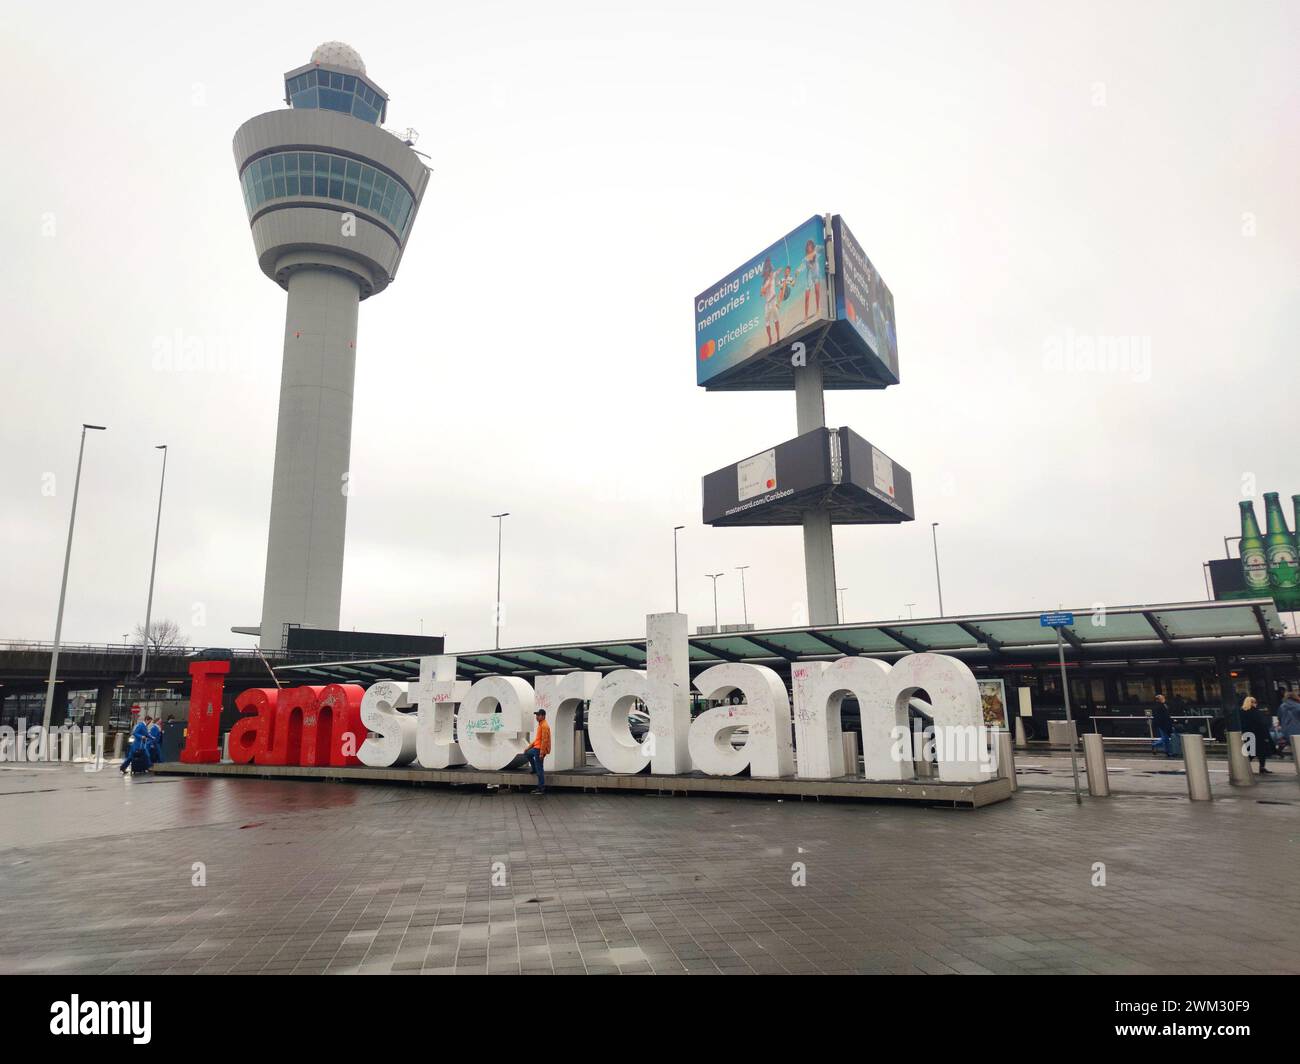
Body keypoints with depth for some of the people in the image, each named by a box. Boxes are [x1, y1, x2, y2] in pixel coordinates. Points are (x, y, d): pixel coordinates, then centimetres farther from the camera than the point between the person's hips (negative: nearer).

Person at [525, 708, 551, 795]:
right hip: (536, 748, 10)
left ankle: (542, 788, -1)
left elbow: (544, 740, -22)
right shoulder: (540, 725, 15)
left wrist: (541, 753, -24)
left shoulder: (544, 726, -16)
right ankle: (534, 769, 29)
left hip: (540, 749, -10)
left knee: (539, 769, -6)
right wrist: (529, 747, 20)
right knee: (527, 753, 25)